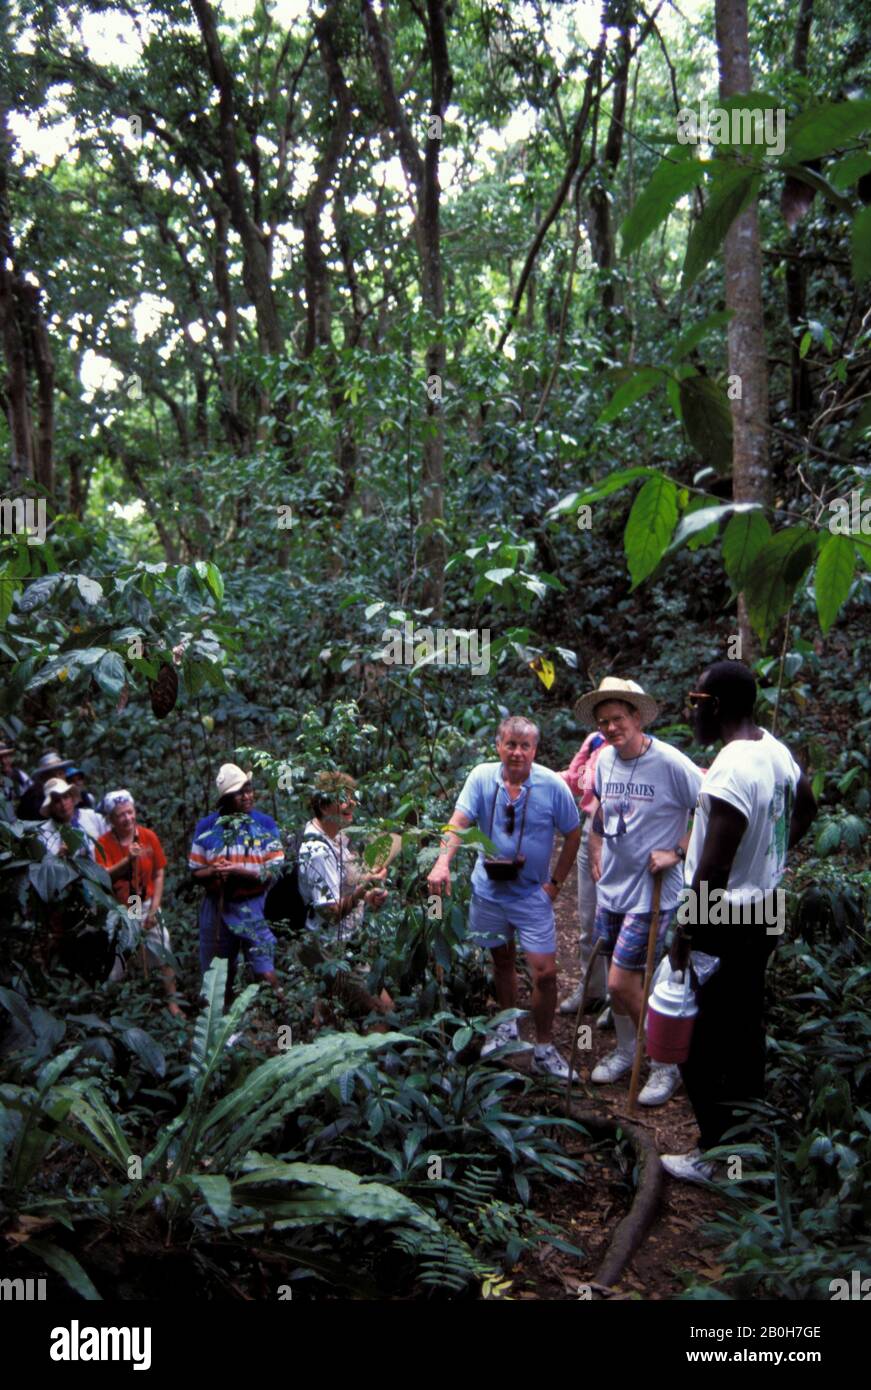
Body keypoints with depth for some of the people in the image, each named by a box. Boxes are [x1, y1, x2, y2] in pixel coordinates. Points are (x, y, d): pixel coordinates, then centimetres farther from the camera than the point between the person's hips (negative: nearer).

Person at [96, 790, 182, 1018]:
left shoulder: (148, 836, -5)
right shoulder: (104, 843, -10)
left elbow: (159, 875, 1)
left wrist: (154, 909, -3)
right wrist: (127, 860, -36)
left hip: (146, 906, 2)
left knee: (164, 955, 0)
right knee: (114, 963, 0)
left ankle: (172, 1002, 12)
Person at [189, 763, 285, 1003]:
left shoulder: (265, 825, -2)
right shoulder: (206, 827, 3)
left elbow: (274, 873, -6)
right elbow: (195, 871, 5)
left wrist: (240, 872, -19)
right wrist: (214, 872, -16)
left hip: (254, 907, -2)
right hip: (217, 906, 2)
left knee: (265, 972, -9)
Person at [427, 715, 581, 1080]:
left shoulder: (553, 785, -13)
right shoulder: (482, 777, -10)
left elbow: (572, 835, -2)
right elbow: (458, 823, -19)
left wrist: (555, 882, -5)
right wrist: (442, 864, -35)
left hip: (532, 894, -2)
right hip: (489, 889, 2)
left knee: (544, 972, -5)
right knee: (502, 961, 19)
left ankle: (544, 1050, 14)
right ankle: (508, 1025, 42)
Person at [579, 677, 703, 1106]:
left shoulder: (670, 763, -19)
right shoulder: (604, 760, 3)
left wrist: (677, 851, -18)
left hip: (651, 890, -6)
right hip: (612, 884, 7)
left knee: (622, 983, -7)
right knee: (620, 978, 18)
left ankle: (667, 1066, 13)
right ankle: (625, 1051, 39)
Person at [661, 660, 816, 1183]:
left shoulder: (729, 773, -28)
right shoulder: (777, 750, 1)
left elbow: (713, 870, -26)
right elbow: (807, 808, 20)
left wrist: (685, 934, -17)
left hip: (724, 922, -9)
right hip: (765, 910, 9)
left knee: (699, 1041, 2)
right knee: (745, 1022, 24)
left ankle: (716, 1154, 11)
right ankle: (746, 1112, 40)